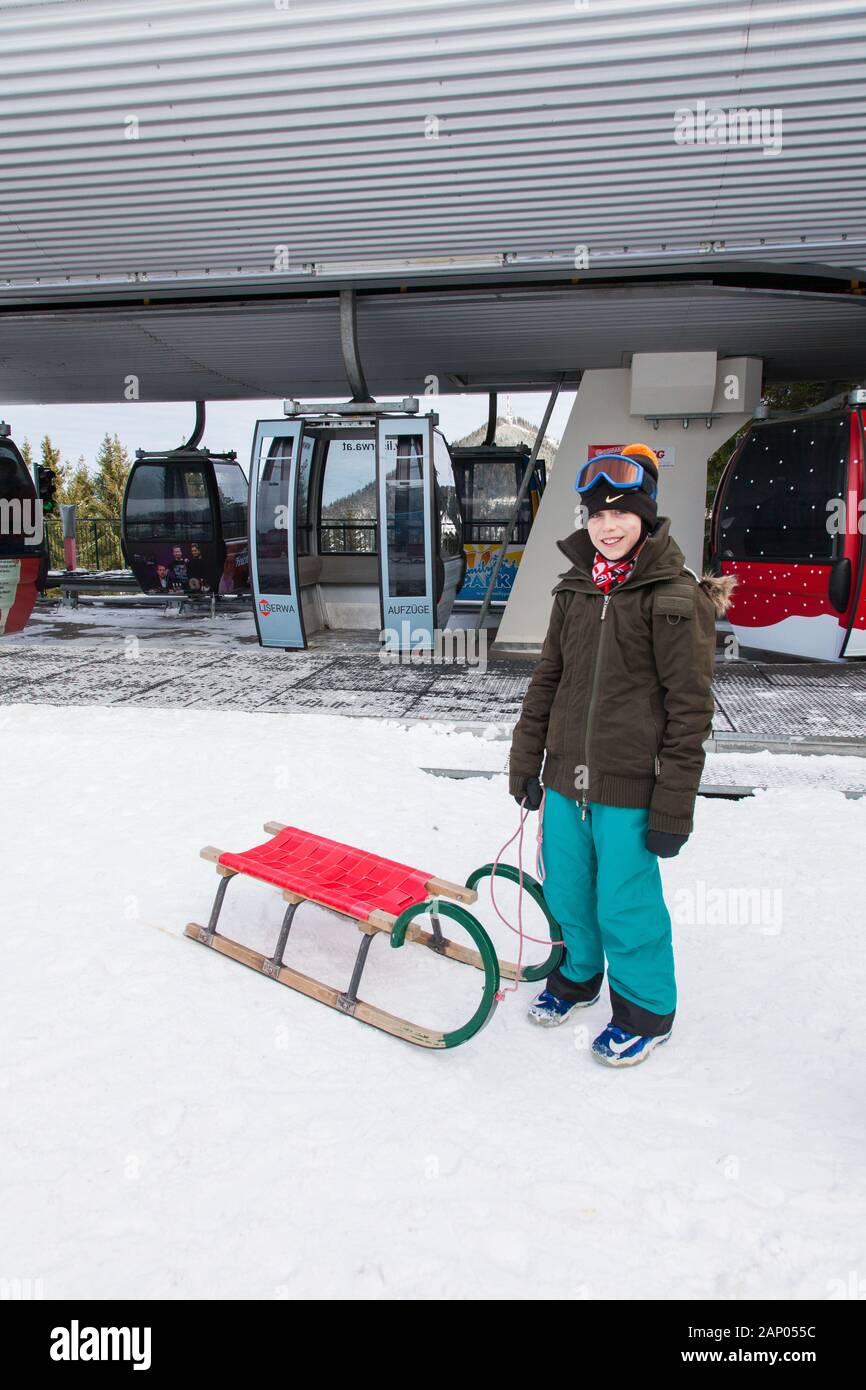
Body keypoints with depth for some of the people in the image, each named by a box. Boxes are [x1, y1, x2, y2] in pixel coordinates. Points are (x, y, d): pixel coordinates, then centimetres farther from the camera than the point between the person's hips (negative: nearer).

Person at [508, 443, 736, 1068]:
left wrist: (674, 809, -12)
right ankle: (578, 975, 45)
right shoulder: (576, 588, 7)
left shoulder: (677, 598, -12)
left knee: (626, 906, 6)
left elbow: (690, 711, -12)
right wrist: (526, 763, 12)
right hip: (566, 780, 6)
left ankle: (645, 1009, 31)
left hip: (630, 791, -6)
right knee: (566, 891, 18)